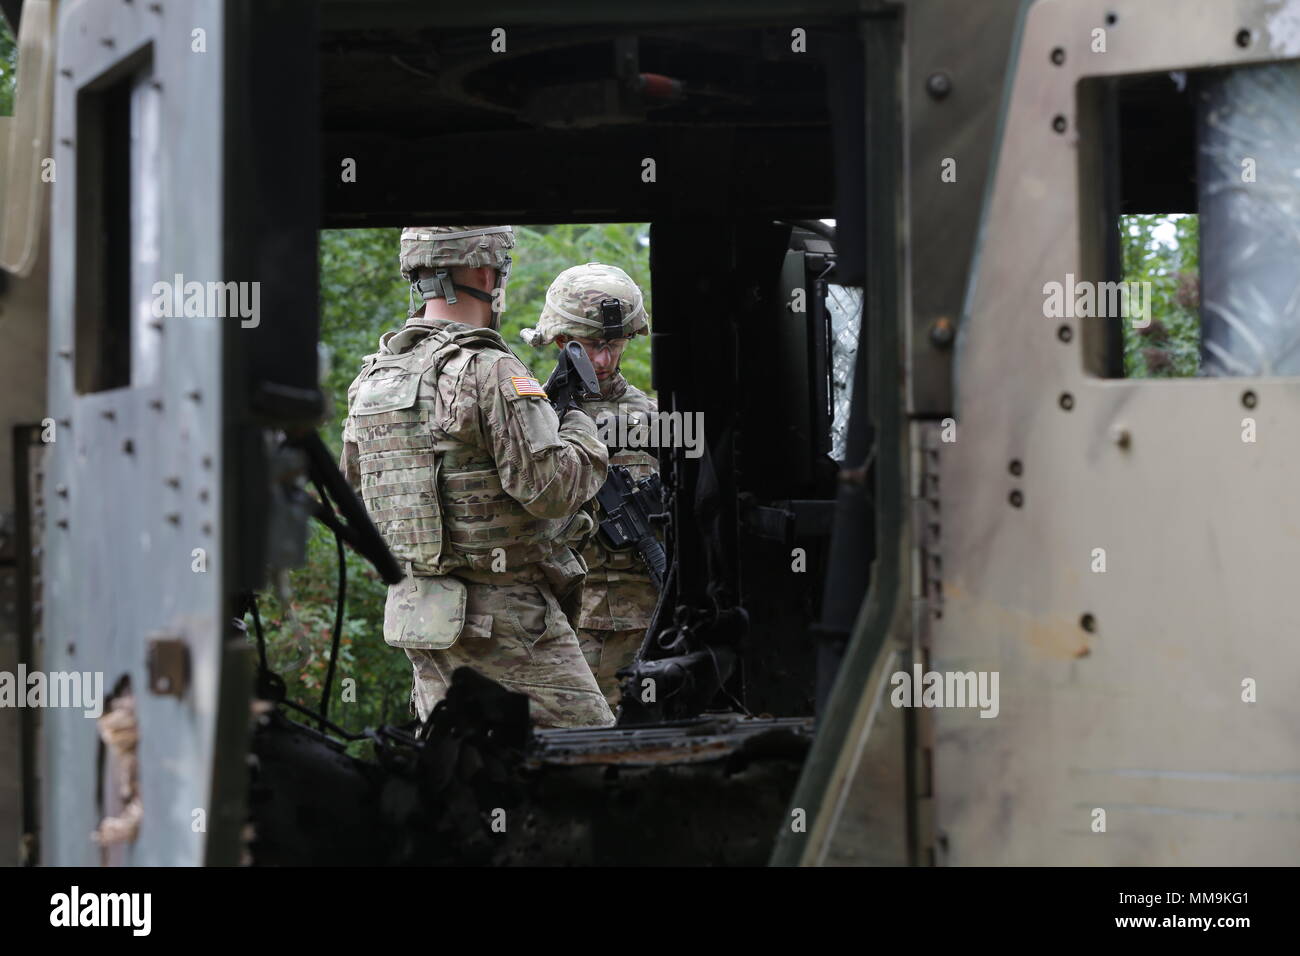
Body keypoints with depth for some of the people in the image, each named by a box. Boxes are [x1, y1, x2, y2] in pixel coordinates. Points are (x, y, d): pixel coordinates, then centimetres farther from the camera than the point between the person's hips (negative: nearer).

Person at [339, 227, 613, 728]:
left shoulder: (370, 379, 8)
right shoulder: (492, 373, -16)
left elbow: (353, 495, 20)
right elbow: (550, 488, -20)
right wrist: (581, 428, -2)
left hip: (414, 610, 8)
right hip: (506, 617, -8)